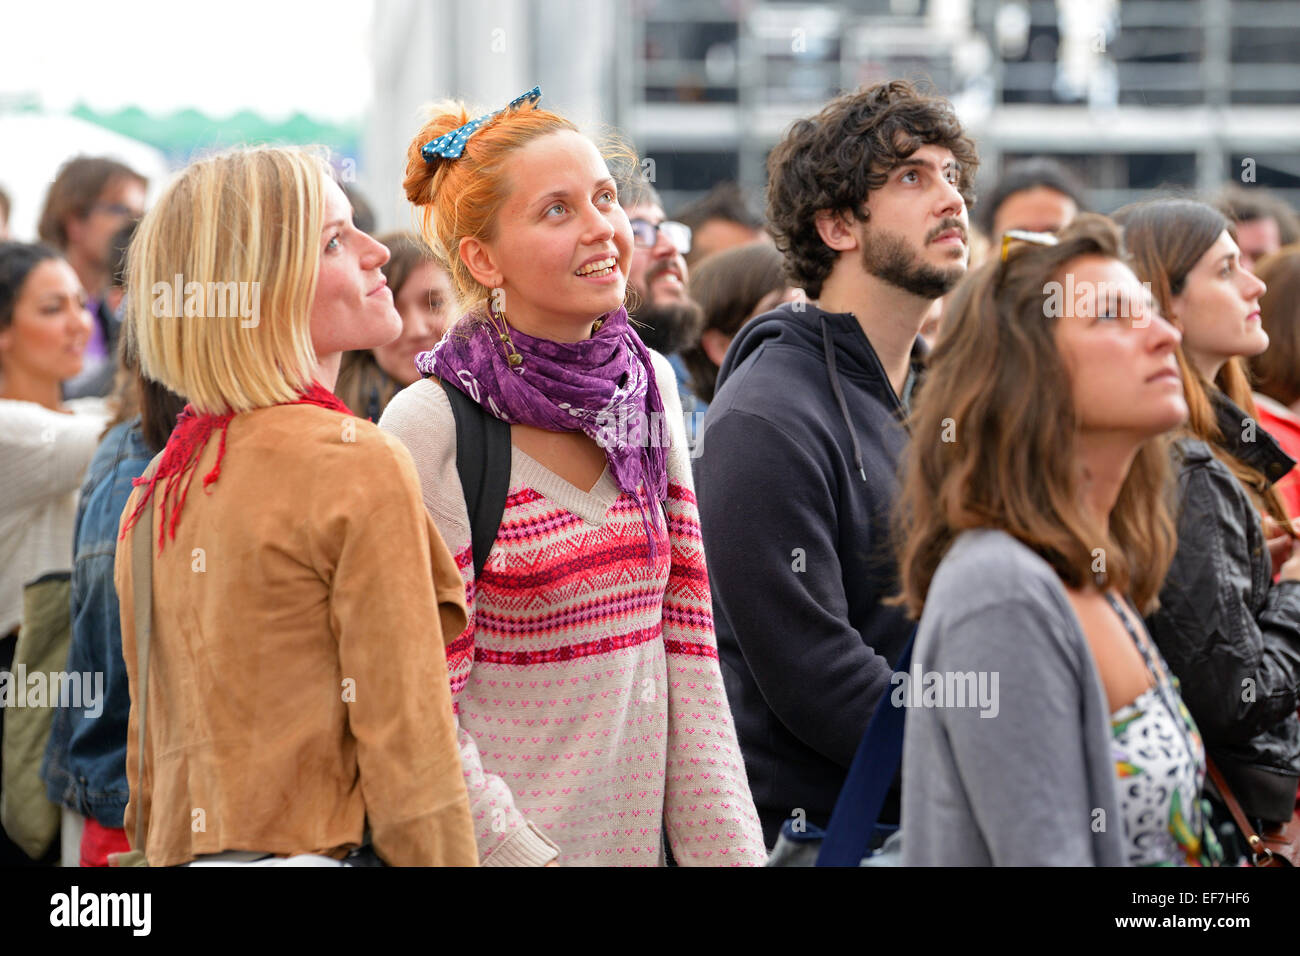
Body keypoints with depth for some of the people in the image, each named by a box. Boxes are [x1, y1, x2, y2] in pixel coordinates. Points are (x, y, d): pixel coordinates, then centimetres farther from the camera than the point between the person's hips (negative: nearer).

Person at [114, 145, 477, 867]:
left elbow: (151, 742, 15)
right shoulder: (362, 469, -10)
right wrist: (448, 861, -7)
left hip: (184, 853, 7)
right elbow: (407, 743, -12)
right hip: (310, 852, -7)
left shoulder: (151, 495, 10)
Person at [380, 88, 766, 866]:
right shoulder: (431, 425, -13)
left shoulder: (652, 387, 4)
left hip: (643, 832, 5)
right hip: (497, 844, -5)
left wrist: (732, 850, 0)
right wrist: (532, 857, -18)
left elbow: (687, 644, 6)